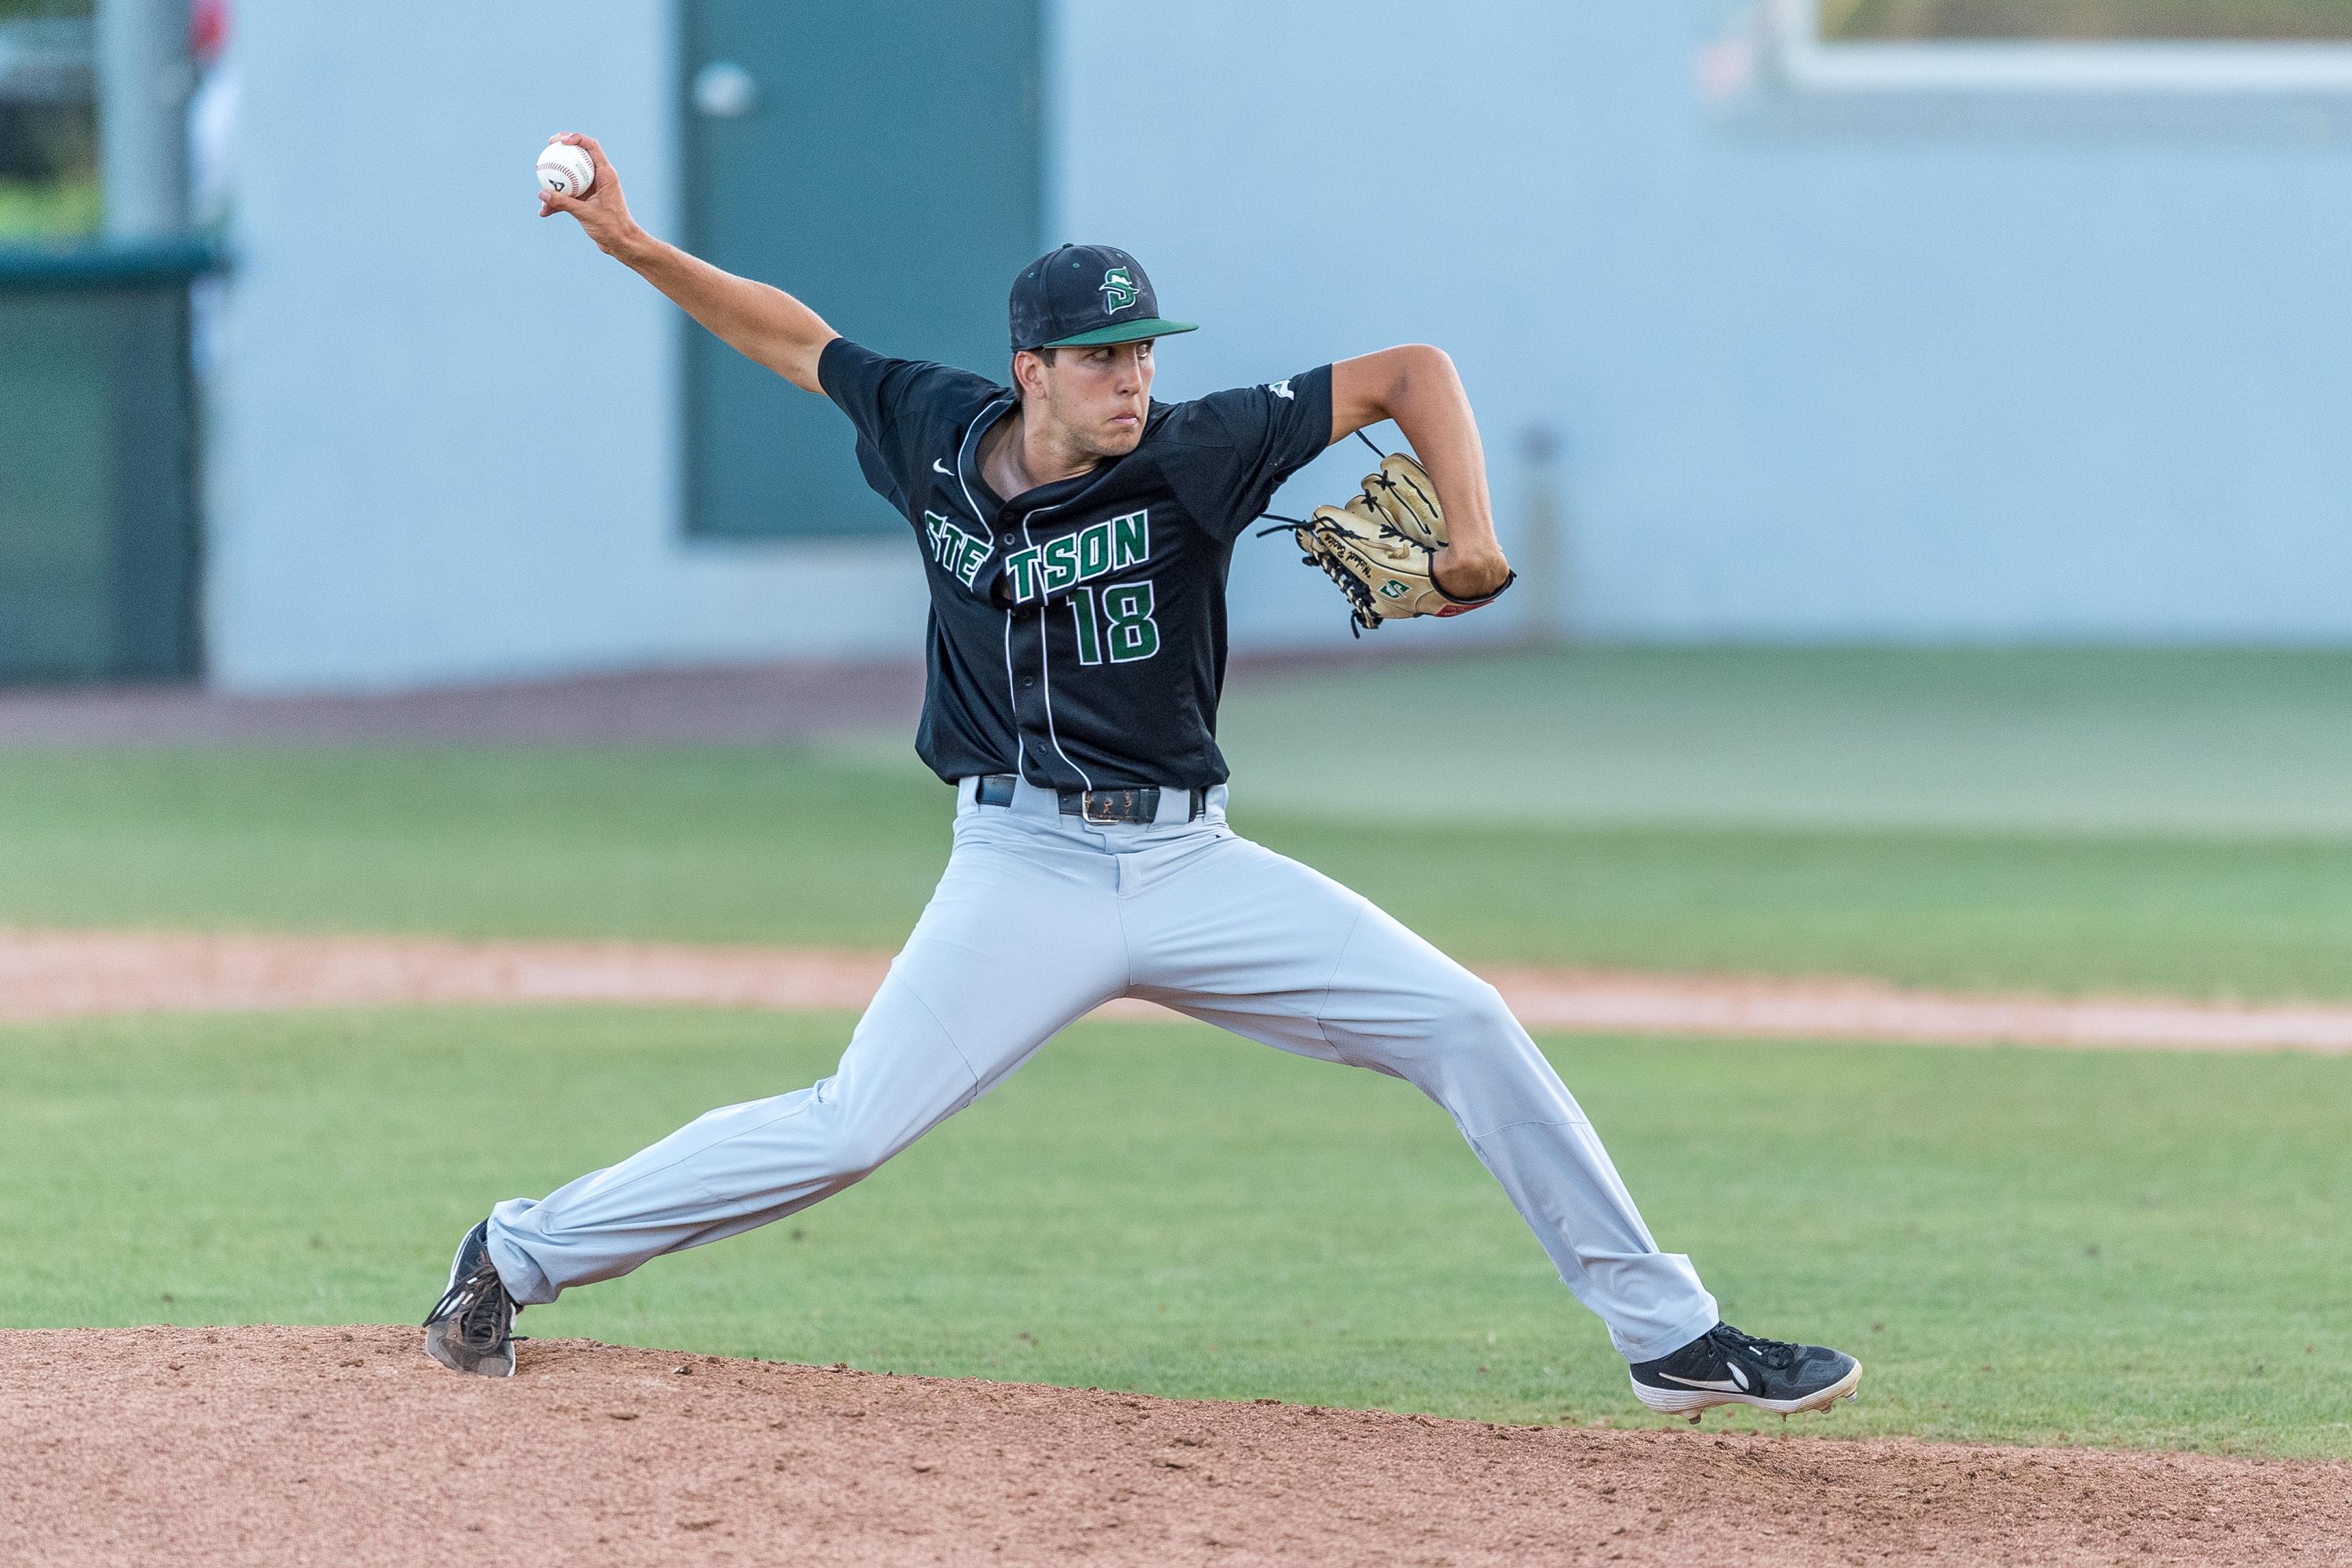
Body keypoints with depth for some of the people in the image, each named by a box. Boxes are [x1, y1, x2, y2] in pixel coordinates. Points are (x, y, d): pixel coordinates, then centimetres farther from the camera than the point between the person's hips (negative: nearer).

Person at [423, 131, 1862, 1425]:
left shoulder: (1195, 455, -8)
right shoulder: (936, 434, -3)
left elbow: (1411, 374, -3)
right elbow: (795, 337, 13)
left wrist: (1472, 539, -17)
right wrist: (633, 247, 7)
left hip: (1191, 865, 1)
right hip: (1025, 872, -1)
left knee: (1466, 1028, -9)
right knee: (848, 1133, -12)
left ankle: (1668, 1335, -1)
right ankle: (523, 1254, 6)